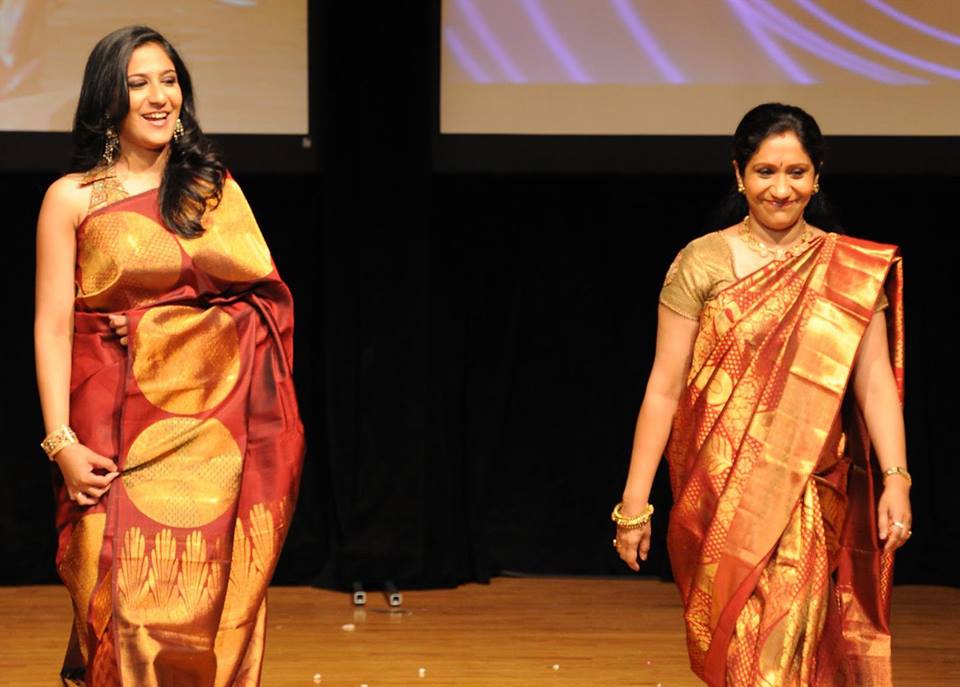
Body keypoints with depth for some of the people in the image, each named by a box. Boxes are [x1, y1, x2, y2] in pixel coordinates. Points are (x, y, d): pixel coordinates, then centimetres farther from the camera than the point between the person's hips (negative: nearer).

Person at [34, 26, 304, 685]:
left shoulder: (214, 188, 11)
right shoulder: (72, 198, 2)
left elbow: (264, 279, -1)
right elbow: (53, 325, -2)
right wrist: (62, 442, -11)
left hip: (209, 426, 2)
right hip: (116, 428, -2)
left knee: (208, 606, 1)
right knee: (124, 610, -5)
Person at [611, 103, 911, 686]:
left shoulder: (853, 270, 4)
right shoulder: (702, 263, -1)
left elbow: (874, 380, -1)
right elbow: (664, 386, -2)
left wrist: (895, 478, -13)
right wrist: (634, 502, -4)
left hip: (812, 496, 1)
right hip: (722, 490, -1)